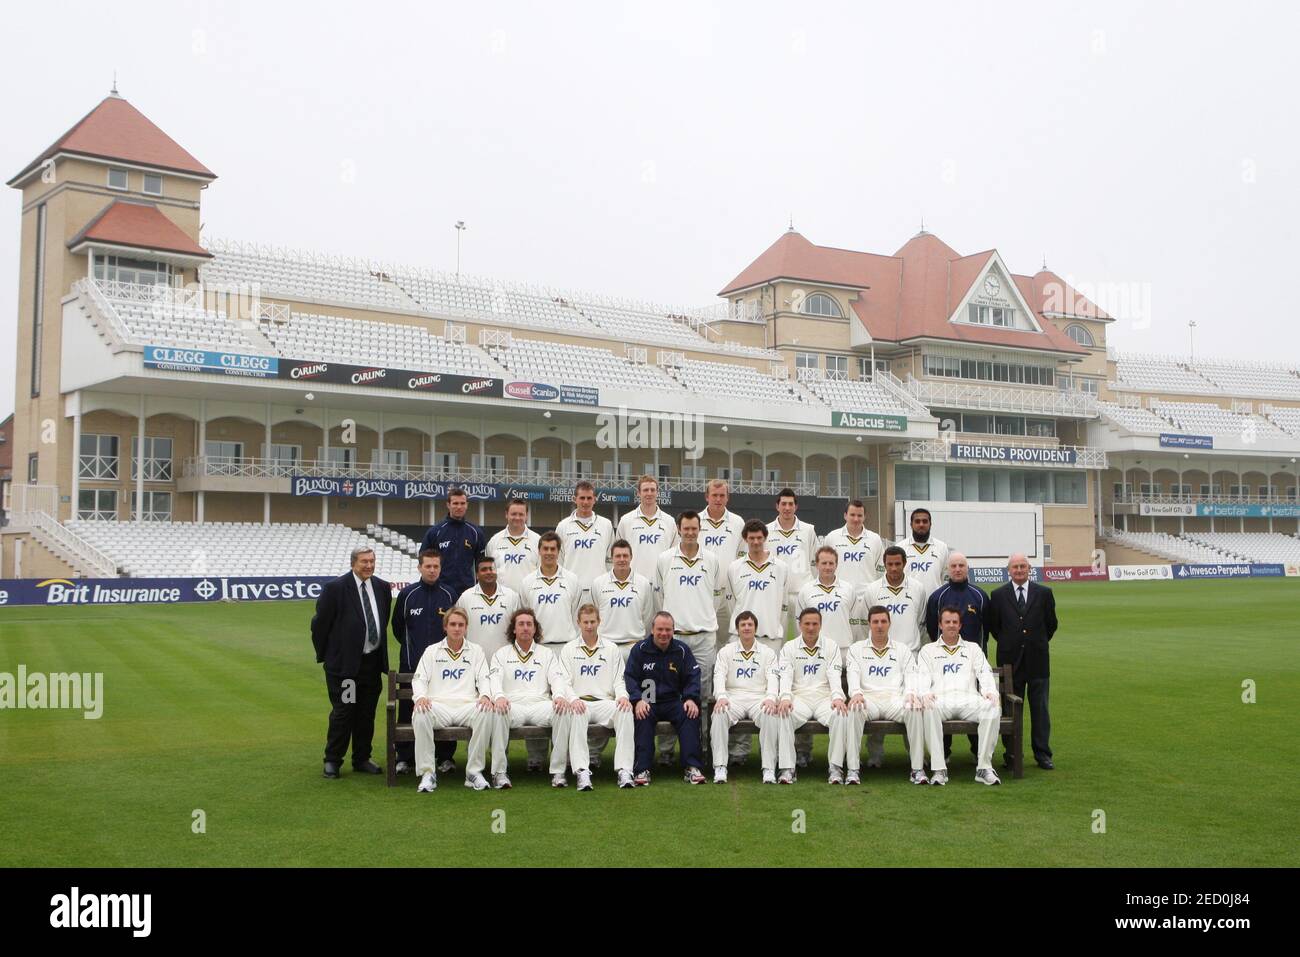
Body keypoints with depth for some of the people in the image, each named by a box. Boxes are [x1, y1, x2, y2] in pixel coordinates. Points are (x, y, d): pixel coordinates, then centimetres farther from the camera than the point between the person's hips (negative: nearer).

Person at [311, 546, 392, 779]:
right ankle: (332, 761, 12)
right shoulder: (335, 588, -11)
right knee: (342, 712, -1)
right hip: (344, 662, -5)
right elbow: (320, 623, -5)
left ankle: (362, 759, 21)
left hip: (373, 662, 5)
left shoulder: (382, 587, 6)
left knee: (367, 714, 10)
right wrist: (324, 655, 0)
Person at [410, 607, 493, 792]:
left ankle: (474, 771, -25)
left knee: (485, 712, -34)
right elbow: (419, 678, 10)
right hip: (438, 705, 0)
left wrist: (485, 695, -13)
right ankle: (427, 772, -27)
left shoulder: (476, 651, 20)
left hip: (467, 705, 0)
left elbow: (483, 678, 11)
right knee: (420, 714, -35)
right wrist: (420, 697, -12)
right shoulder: (432, 651, 19)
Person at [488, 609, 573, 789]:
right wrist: (499, 696, -21)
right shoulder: (501, 654, 20)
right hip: (513, 705, -1)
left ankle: (558, 771, -26)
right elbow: (494, 678, 3)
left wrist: (560, 695, -17)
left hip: (540, 704, 1)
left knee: (562, 711, -32)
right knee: (499, 712, -37)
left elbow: (557, 678, 8)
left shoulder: (547, 654, 23)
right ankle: (499, 772, -28)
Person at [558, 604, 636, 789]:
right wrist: (572, 699, -17)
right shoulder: (568, 649, 15)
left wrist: (623, 695, -11)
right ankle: (582, 772, -44)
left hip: (605, 702, 1)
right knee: (577, 713, -39)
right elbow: (564, 682, 5)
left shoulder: (612, 649, 19)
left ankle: (624, 770, -37)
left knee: (625, 710, -33)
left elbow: (619, 679, 13)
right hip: (579, 702, -1)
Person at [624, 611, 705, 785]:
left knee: (691, 714, -28)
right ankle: (642, 769, -32)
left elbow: (692, 677, 7)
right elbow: (630, 677, -1)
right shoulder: (639, 649, 4)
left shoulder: (682, 650, 9)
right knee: (643, 716, -34)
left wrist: (691, 698, -12)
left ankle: (692, 767, -26)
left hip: (673, 701, 1)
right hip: (647, 702, -1)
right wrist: (638, 700, -19)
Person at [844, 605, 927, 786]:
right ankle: (853, 769, -35)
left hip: (895, 698, 1)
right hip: (868, 698, -1)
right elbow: (853, 674, 4)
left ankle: (917, 768, -28)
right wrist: (856, 692, -19)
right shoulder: (856, 649, 20)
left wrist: (910, 693, -13)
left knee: (914, 709, -33)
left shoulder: (903, 650, 23)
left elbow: (910, 676, 10)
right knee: (855, 709, -36)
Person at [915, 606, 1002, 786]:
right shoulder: (928, 650, 24)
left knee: (993, 708, -32)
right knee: (929, 709, -38)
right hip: (941, 699, -1)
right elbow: (922, 676, 9)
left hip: (968, 698, 1)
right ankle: (938, 769, -34)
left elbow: (985, 673, 15)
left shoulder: (973, 648, 28)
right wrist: (924, 693, -14)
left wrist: (990, 691, -8)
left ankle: (984, 767, -28)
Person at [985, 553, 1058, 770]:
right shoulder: (998, 595, 2)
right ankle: (1011, 754, 10)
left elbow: (1051, 624, 11)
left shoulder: (1044, 593, 3)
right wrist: (1008, 645, 9)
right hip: (1010, 660, 0)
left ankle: (1043, 755, 11)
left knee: (1040, 709, 4)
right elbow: (993, 626, 9)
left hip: (1037, 660, 0)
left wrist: (1038, 644, 12)